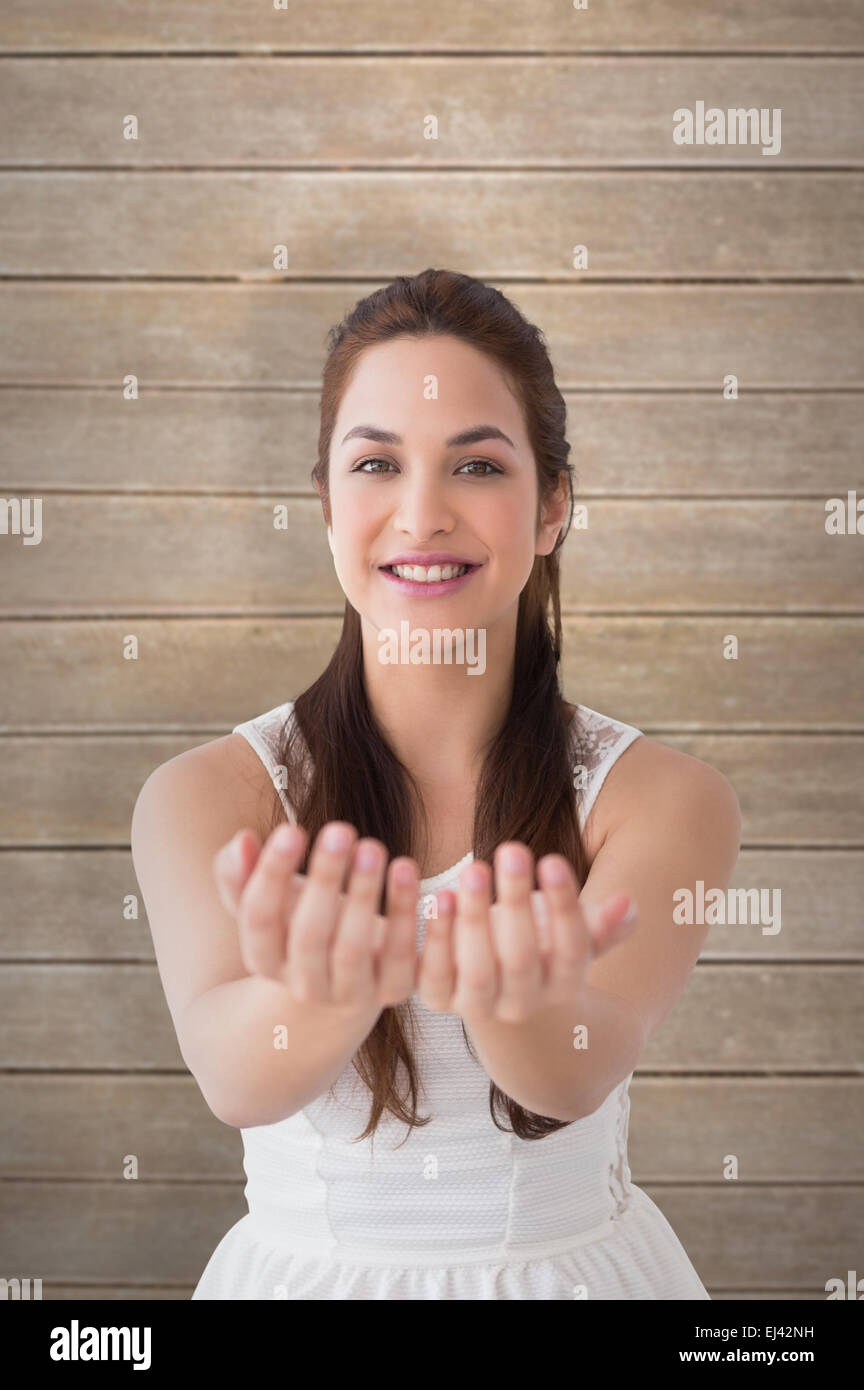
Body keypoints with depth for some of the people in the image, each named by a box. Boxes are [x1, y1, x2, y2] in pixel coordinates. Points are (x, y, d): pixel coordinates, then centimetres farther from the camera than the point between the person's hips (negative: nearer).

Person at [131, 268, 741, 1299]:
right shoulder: (201, 797, -13)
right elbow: (228, 1074, -29)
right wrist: (327, 996, -49)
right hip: (306, 1268, 0)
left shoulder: (668, 800, -13)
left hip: (574, 1263, 1)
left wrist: (517, 1003, -49)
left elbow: (586, 1071, -28)